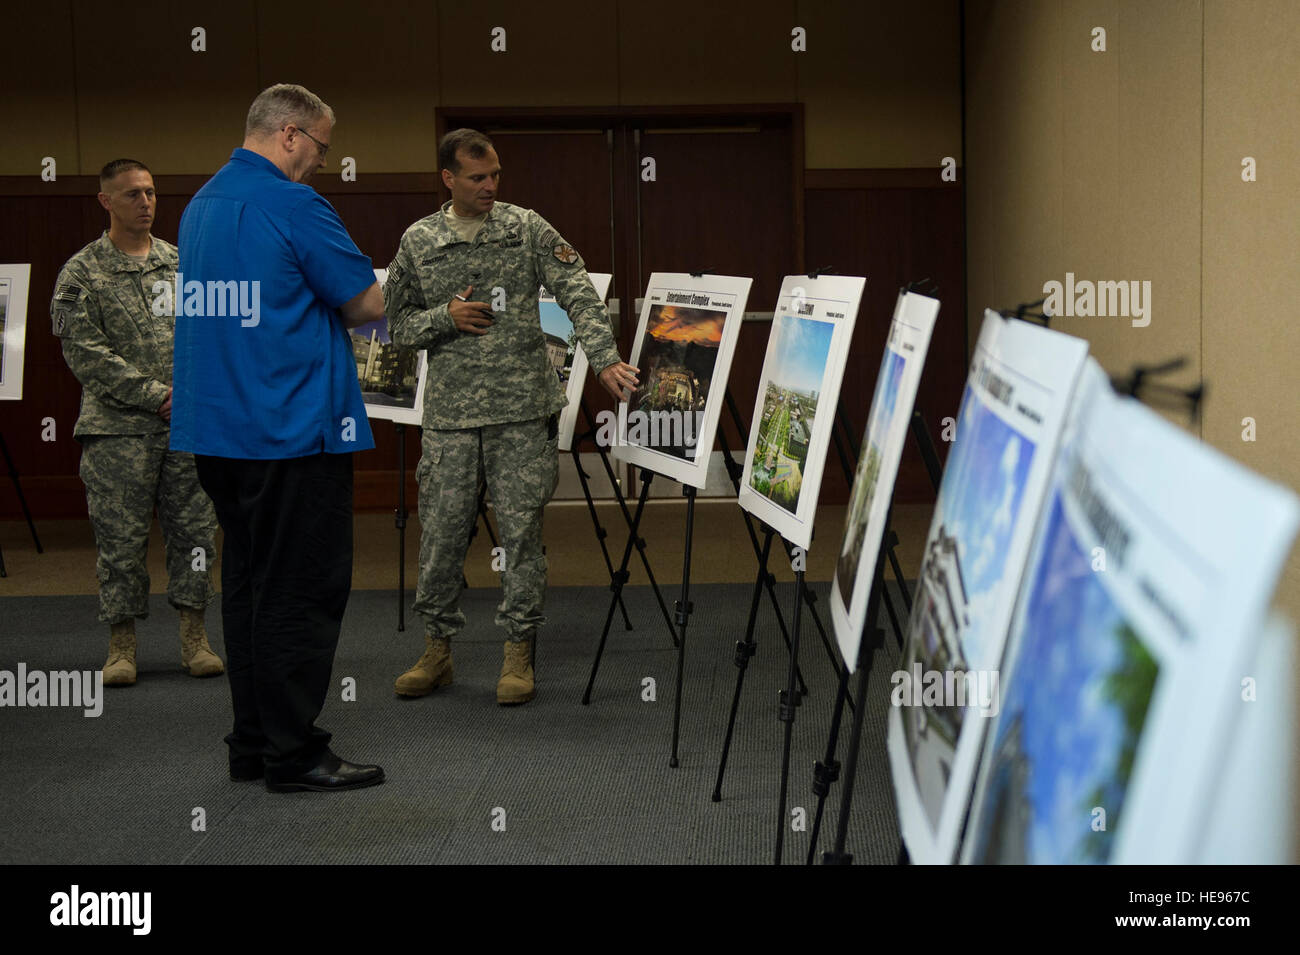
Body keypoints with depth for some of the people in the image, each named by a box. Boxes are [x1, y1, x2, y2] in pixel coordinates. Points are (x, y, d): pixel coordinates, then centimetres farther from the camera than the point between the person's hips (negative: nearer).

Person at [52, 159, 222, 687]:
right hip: (118, 429, -3)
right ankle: (121, 644, 10)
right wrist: (155, 395, -13)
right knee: (120, 539, 0)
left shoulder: (182, 264, 13)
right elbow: (84, 352, -8)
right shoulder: (81, 273, 0)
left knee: (195, 530, 4)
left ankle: (194, 638, 14)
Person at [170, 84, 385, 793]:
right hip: (292, 428, -9)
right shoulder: (291, 204, -13)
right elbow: (368, 303, -10)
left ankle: (253, 744, 19)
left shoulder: (201, 205, 14)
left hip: (215, 427, 9)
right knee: (301, 592, -2)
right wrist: (337, 307, 12)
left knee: (247, 584, 13)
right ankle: (294, 754, 2)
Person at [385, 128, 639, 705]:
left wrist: (604, 359, -18)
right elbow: (396, 323, 12)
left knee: (522, 531, 0)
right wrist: (445, 317, -7)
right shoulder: (418, 243, 7)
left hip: (523, 409, -1)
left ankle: (519, 652, 10)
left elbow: (578, 295, -5)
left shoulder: (527, 229, 2)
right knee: (441, 533, 4)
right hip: (450, 414, 1)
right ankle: (437, 650, 18)